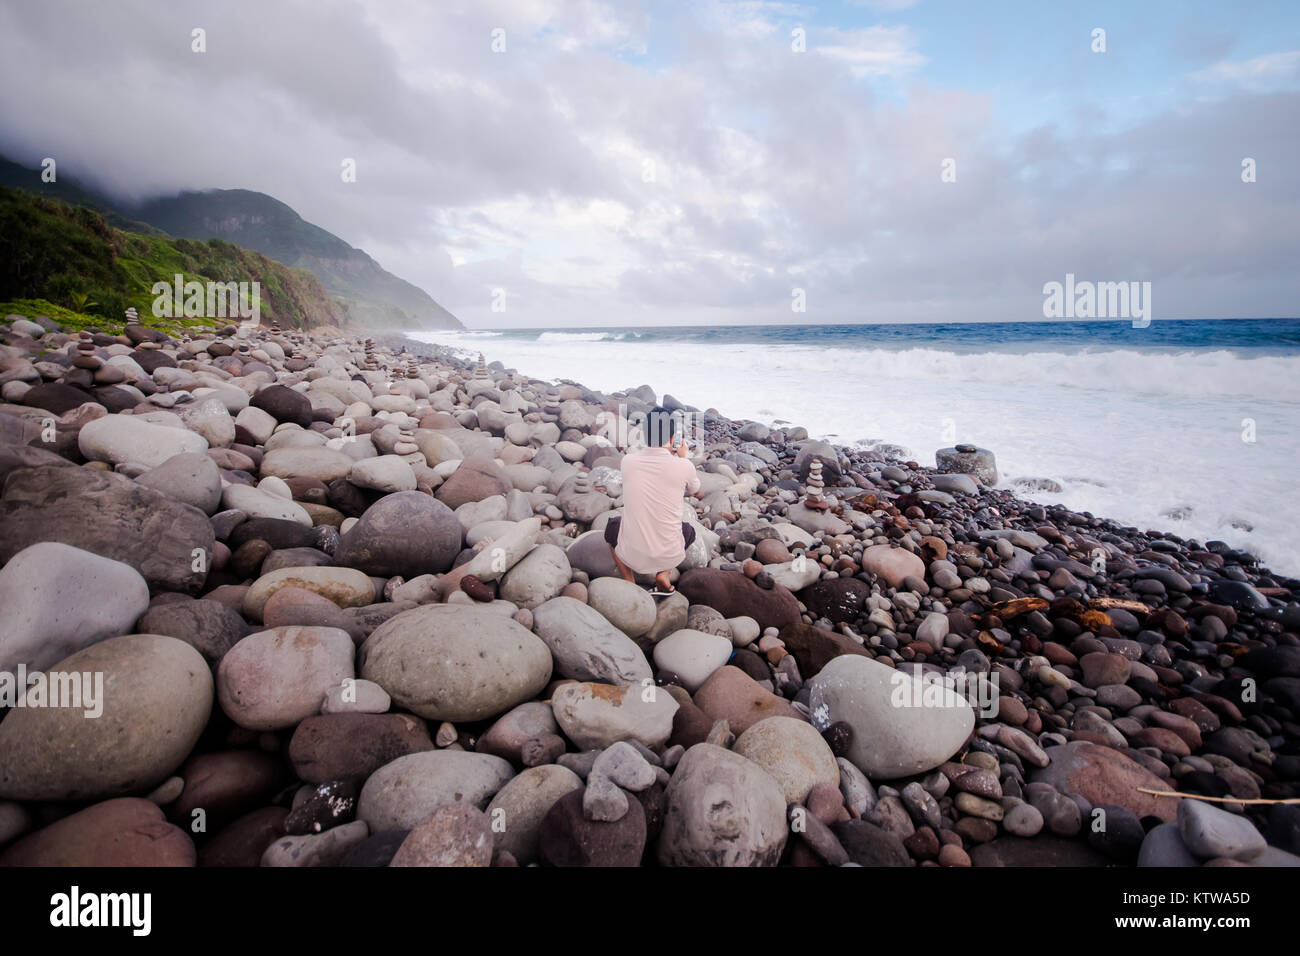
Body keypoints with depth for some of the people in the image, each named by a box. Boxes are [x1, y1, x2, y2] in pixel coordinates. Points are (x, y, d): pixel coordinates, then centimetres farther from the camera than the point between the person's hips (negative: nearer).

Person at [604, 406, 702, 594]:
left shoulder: (628, 461, -8)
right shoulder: (683, 466, -13)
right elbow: (696, 490, 12)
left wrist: (668, 453, 23)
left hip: (632, 555, 1)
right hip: (670, 556, 0)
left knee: (612, 526, 34)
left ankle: (629, 582, 16)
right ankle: (664, 574, 10)